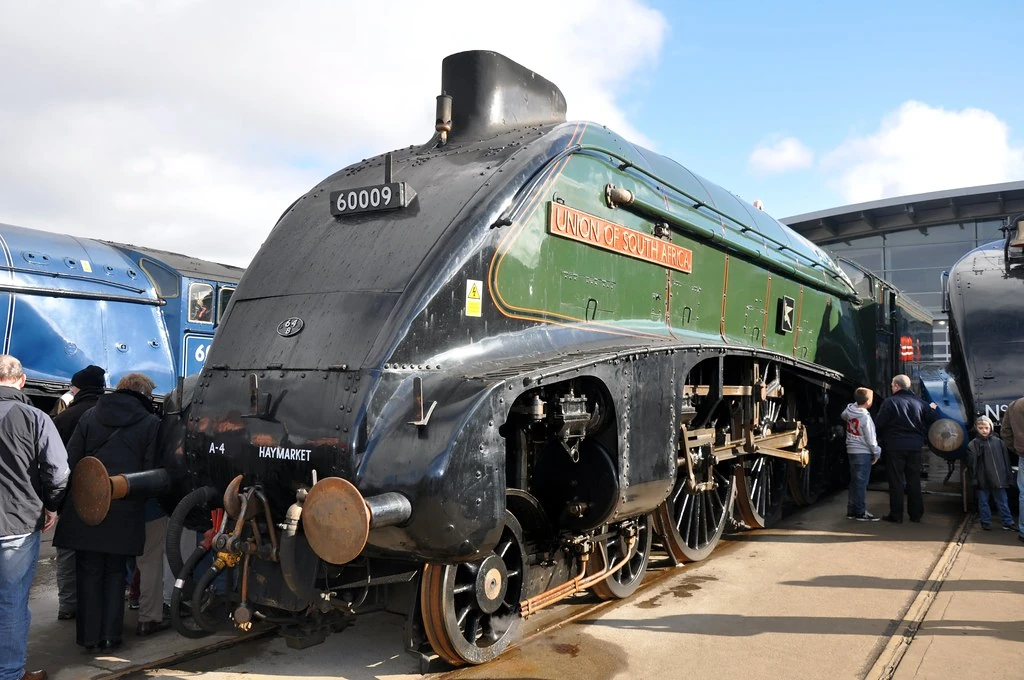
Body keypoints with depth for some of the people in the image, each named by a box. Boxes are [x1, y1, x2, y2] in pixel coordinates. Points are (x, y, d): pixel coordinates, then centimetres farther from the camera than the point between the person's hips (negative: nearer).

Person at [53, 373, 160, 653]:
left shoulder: (90, 416, 5)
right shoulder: (151, 423, -2)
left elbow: (70, 459, 2)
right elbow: (151, 470, -6)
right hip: (124, 512, -1)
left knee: (88, 572, 11)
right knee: (115, 572, 13)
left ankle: (89, 635, 14)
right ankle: (110, 635, 13)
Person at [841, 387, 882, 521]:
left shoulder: (849, 411, 1)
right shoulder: (865, 417, -20)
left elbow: (843, 416, 27)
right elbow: (871, 439, -15)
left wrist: (857, 403, 19)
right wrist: (876, 452, -1)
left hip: (851, 450, 8)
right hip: (863, 453, -8)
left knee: (854, 481, 14)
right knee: (861, 483, -3)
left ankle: (851, 511, 19)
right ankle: (861, 512, 2)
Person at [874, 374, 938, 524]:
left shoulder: (890, 402, -9)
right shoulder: (919, 403, 5)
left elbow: (879, 424, -12)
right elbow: (934, 420, 6)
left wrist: (882, 438, 5)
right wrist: (921, 437, 18)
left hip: (895, 447, -4)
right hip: (915, 447, 4)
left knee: (896, 481, 2)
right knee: (914, 481, 13)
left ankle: (896, 515, 4)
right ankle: (916, 514, 17)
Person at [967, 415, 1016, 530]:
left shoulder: (998, 442, 3)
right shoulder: (973, 444, -4)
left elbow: (1006, 460, 7)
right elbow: (971, 464, -8)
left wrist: (1008, 475, 6)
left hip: (998, 479, 1)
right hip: (982, 480, -1)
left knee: (1002, 502, 11)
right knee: (983, 502, 10)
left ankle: (1008, 522, 21)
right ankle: (986, 522, 22)